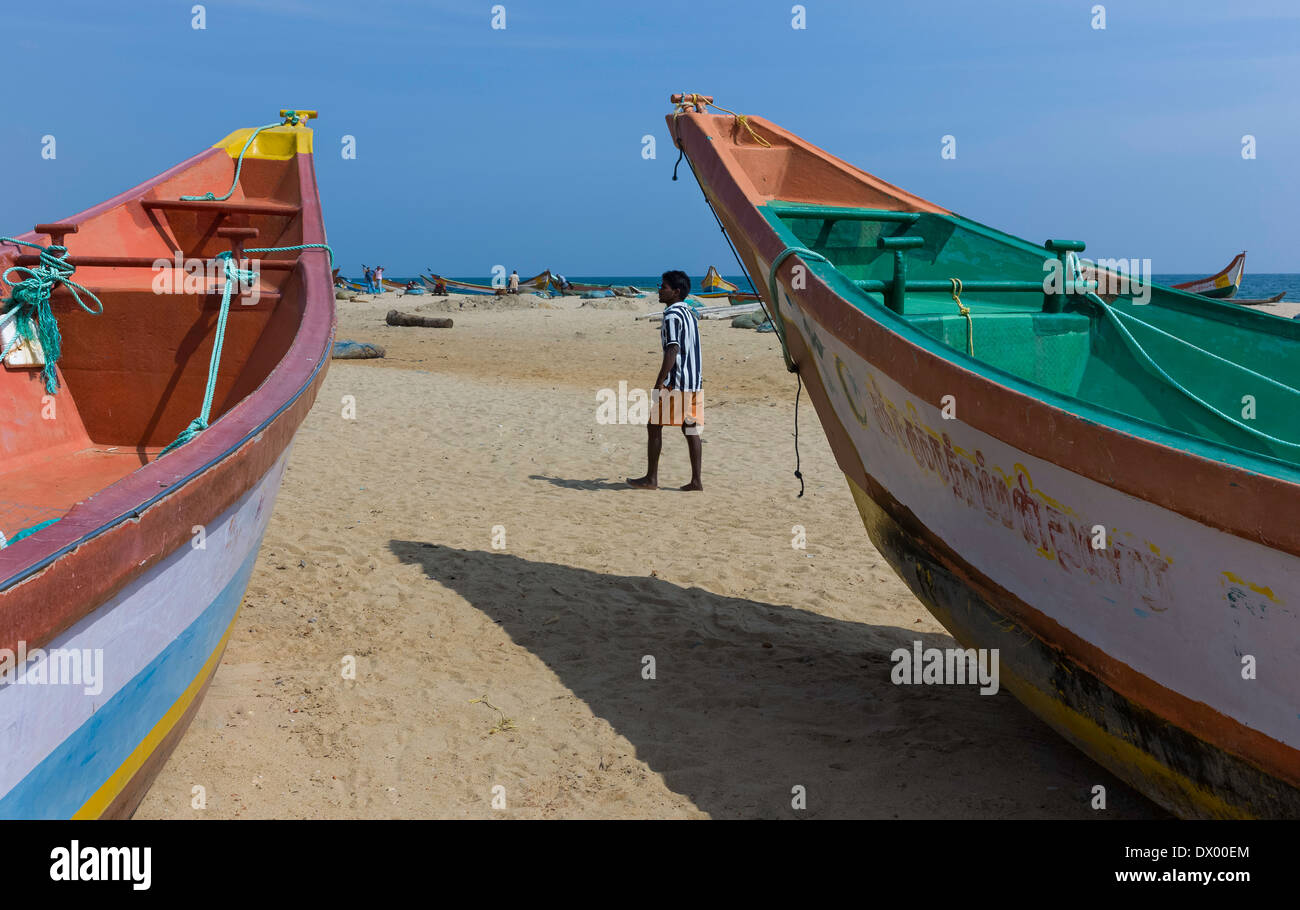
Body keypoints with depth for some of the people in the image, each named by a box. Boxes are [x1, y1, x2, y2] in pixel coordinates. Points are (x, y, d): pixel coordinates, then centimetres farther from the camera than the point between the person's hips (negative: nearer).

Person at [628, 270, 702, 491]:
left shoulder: (672, 315, -13)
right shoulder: (690, 314, 16)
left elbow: (672, 350, -21)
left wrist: (659, 384, -21)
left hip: (674, 382, -9)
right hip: (693, 382, 9)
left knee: (654, 425, 1)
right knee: (691, 429, 7)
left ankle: (651, 478, 5)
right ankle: (696, 480, 6)